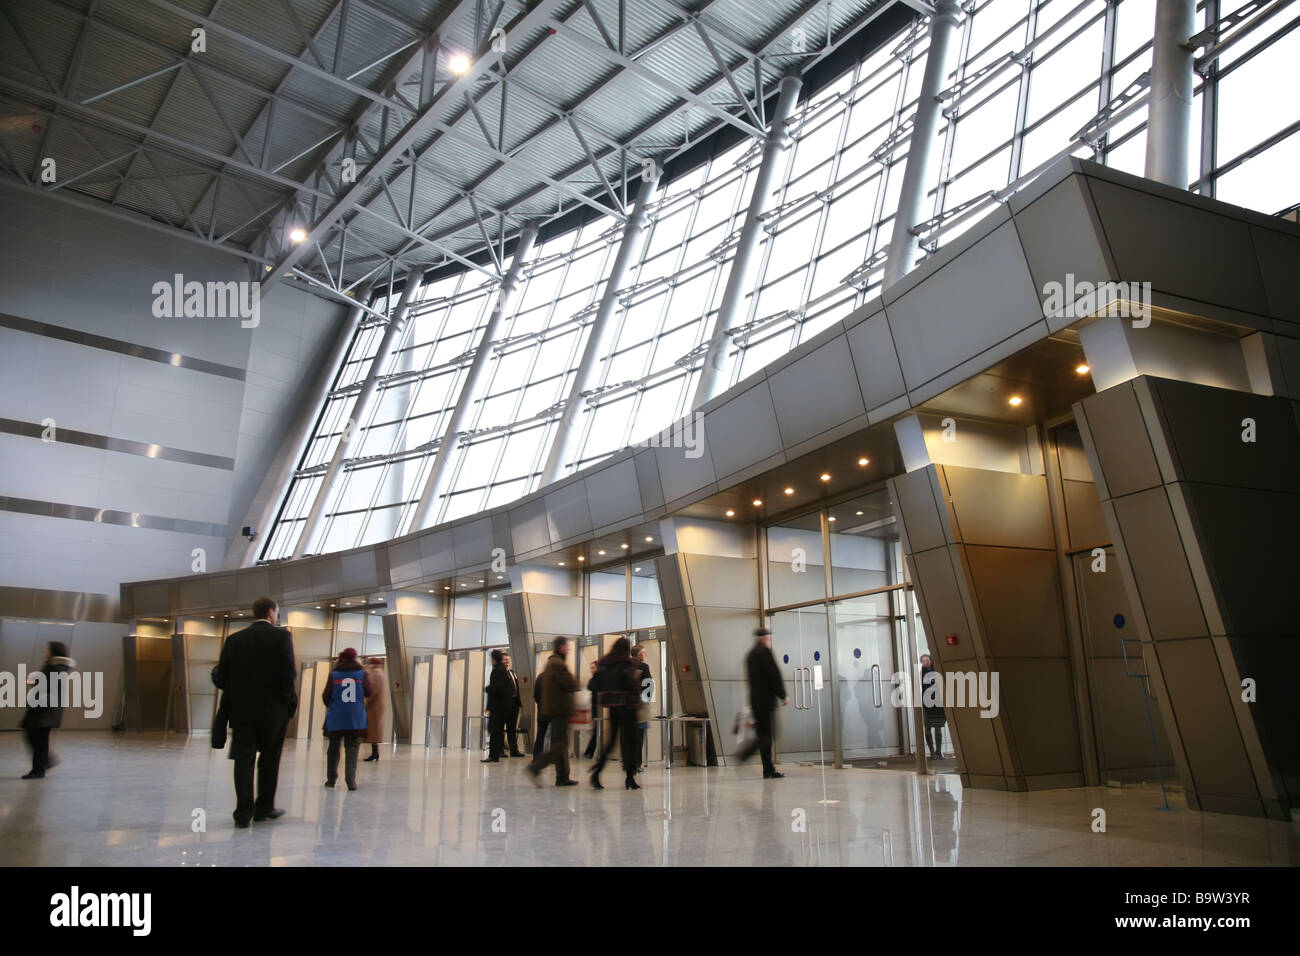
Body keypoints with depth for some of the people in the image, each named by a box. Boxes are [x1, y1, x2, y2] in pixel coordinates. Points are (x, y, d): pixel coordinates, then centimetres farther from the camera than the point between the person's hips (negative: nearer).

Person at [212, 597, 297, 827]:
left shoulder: (234, 639, 4)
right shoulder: (281, 636, -6)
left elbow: (221, 678, 2)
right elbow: (288, 673, -13)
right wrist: (290, 702, 0)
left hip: (241, 708, 2)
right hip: (273, 709, -2)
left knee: (244, 759, 5)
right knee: (269, 758, 12)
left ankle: (244, 812, 1)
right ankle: (264, 808, 19)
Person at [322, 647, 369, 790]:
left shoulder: (334, 674, -1)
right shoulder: (362, 673, 0)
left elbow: (326, 696, -2)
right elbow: (368, 693, 5)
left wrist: (329, 705, 21)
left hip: (336, 718, 1)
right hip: (356, 719, -1)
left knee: (334, 747, 14)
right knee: (352, 748, 1)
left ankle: (331, 778, 20)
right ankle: (350, 780, -11)